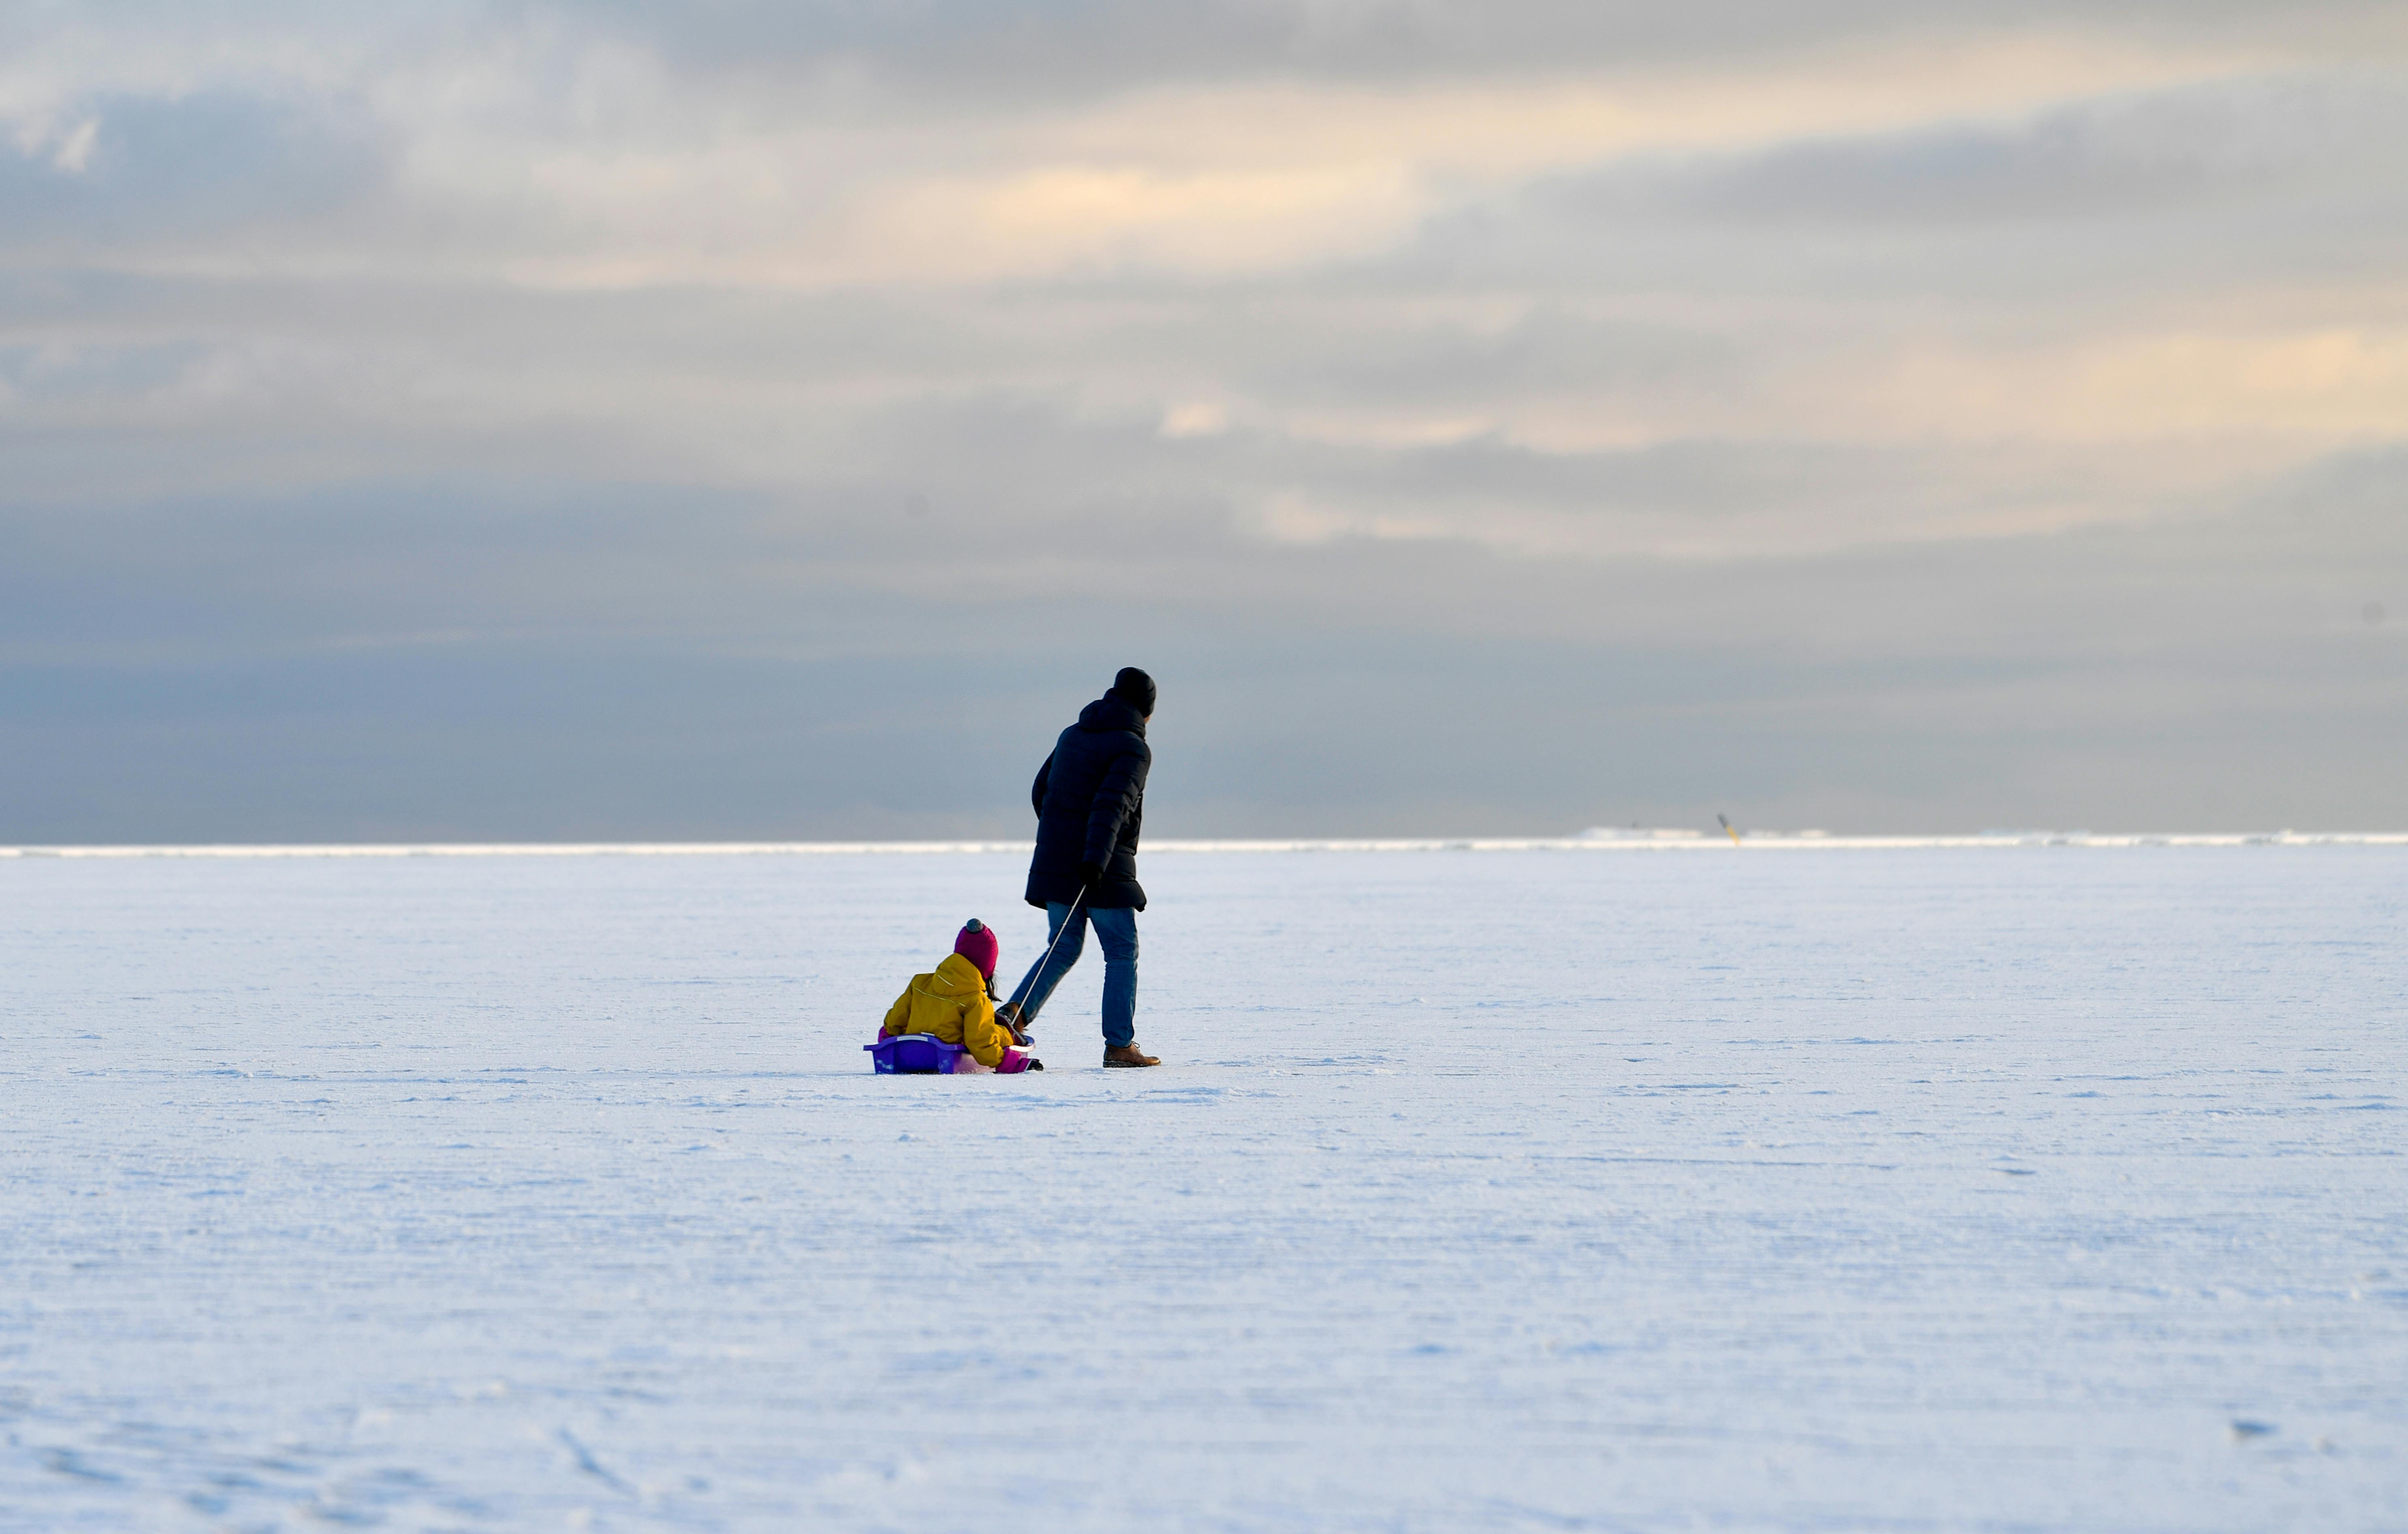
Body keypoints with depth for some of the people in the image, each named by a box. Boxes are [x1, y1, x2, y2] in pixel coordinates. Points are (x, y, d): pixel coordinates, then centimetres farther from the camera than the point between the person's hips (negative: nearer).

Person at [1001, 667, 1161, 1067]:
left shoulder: (1072, 735, 15)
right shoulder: (1133, 749, -8)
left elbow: (1040, 791, 19)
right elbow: (1111, 805, -23)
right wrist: (1095, 860, -30)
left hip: (1054, 864, 7)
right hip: (1105, 869, -7)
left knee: (1064, 949, 15)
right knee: (1123, 952, 3)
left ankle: (1017, 1011, -6)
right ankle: (1119, 1045, 0)